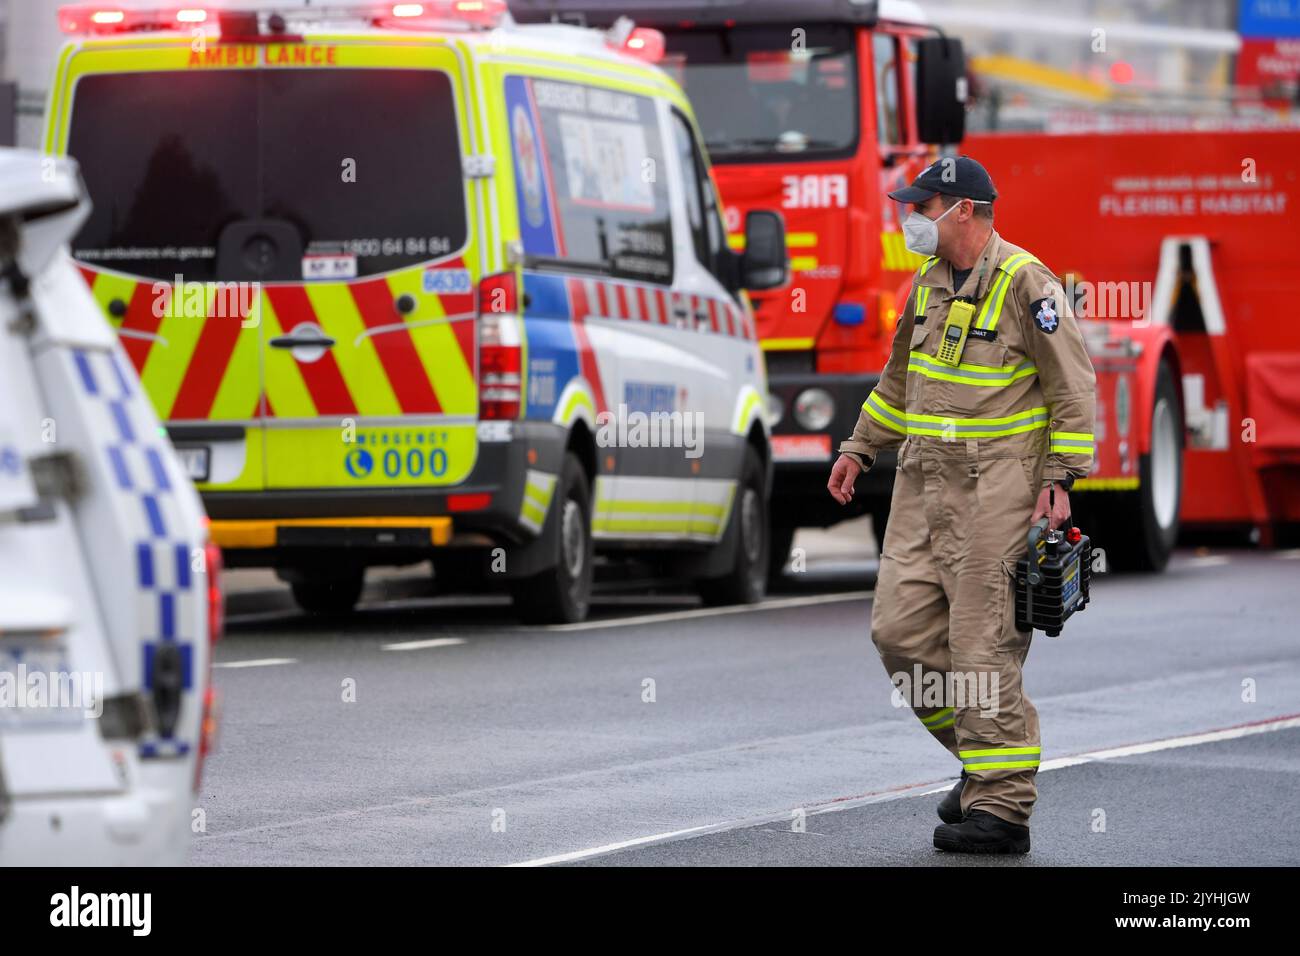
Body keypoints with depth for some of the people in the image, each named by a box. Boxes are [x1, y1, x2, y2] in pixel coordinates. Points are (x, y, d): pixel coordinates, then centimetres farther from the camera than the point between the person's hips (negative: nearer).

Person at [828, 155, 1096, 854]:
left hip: (995, 486, -8)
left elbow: (1073, 385, -9)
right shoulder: (929, 281, 12)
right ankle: (978, 758, 19)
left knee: (984, 645, -9)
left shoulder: (1025, 282, -11)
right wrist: (860, 449, 25)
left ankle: (1000, 808, -5)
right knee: (901, 628, 3)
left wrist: (1060, 479, -13)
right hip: (922, 481, 8)